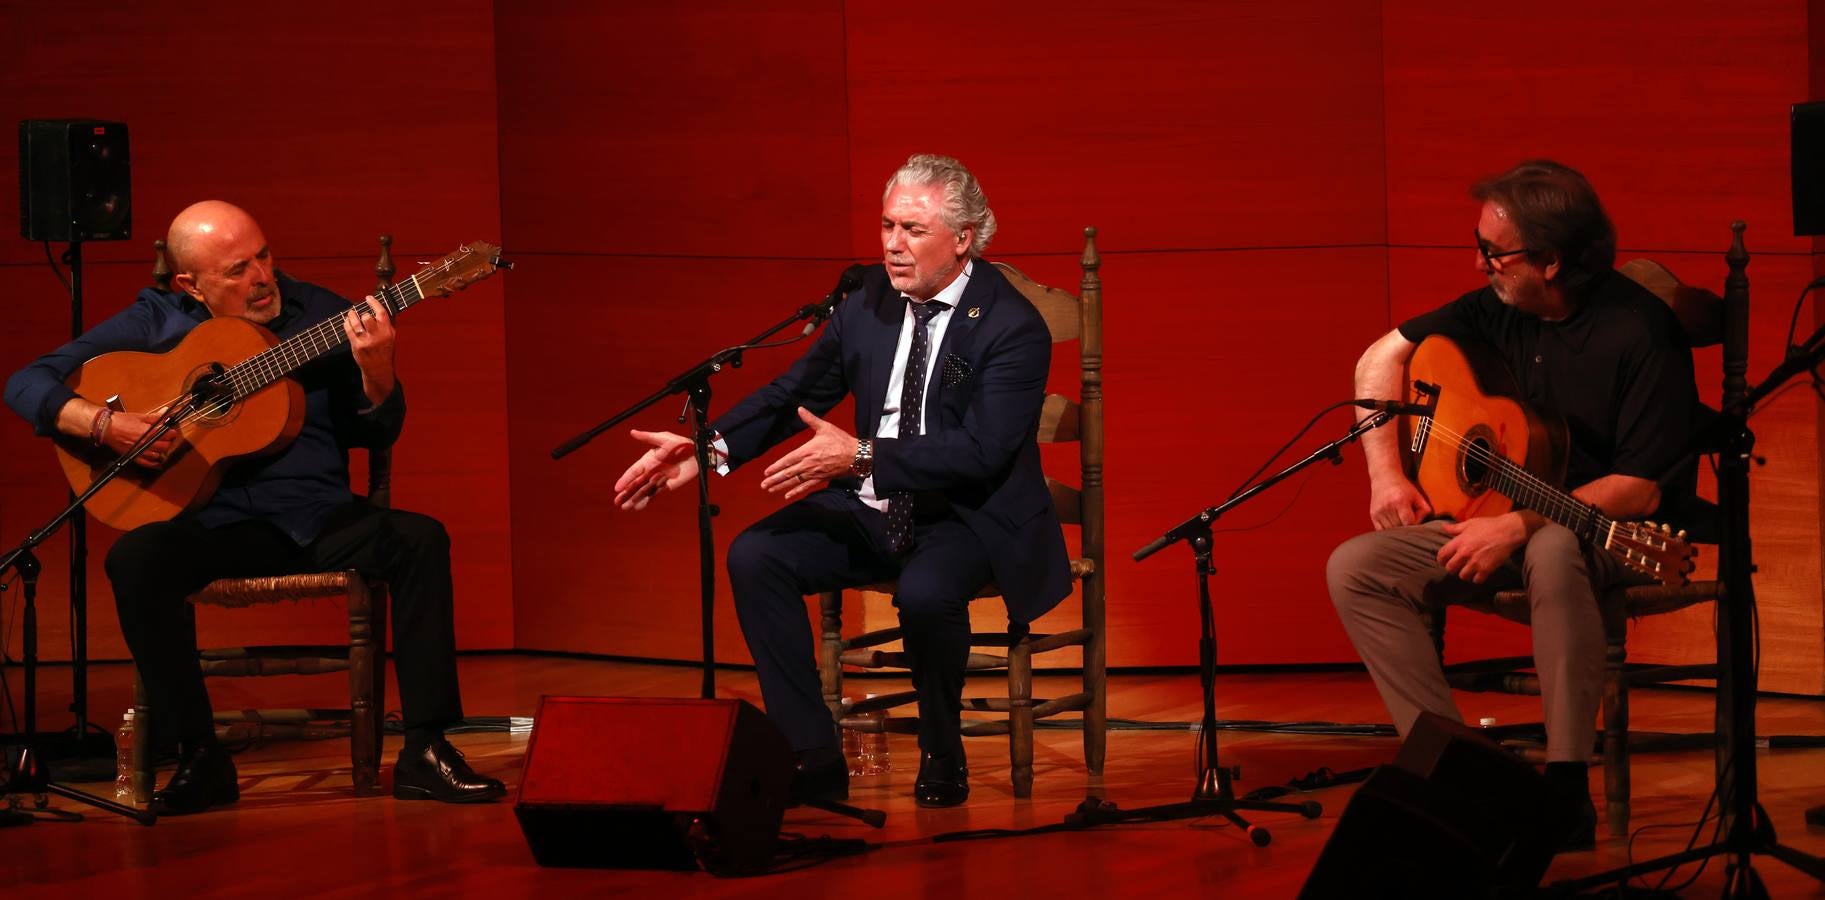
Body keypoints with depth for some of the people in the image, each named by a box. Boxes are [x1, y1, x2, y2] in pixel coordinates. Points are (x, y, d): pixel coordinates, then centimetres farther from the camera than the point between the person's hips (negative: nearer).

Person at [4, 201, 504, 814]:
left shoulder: (320, 315, 7)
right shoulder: (155, 322, 4)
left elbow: (377, 434, 9)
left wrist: (377, 371, -13)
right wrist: (103, 425, -15)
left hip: (317, 516, 1)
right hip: (211, 523, -1)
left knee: (419, 540, -25)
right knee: (136, 558, -32)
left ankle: (424, 751, -23)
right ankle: (199, 757, -20)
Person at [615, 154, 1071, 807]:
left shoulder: (1012, 327, -16)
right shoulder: (870, 300, 3)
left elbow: (982, 451, -26)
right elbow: (796, 392, 7)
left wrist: (863, 457, -33)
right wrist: (710, 449, -9)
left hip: (970, 520, -6)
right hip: (873, 511, 6)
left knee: (925, 592, -37)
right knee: (754, 556, -14)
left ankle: (942, 757, -8)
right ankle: (814, 760, -9)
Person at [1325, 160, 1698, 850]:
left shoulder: (1638, 332, -20)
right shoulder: (1501, 309, 0)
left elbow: (1640, 488, -23)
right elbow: (1380, 358, 12)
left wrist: (1517, 527, -27)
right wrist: (1386, 472, -1)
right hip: (1503, 516, 7)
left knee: (1553, 552, -43)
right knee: (1354, 569, -10)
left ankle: (1567, 788, -38)